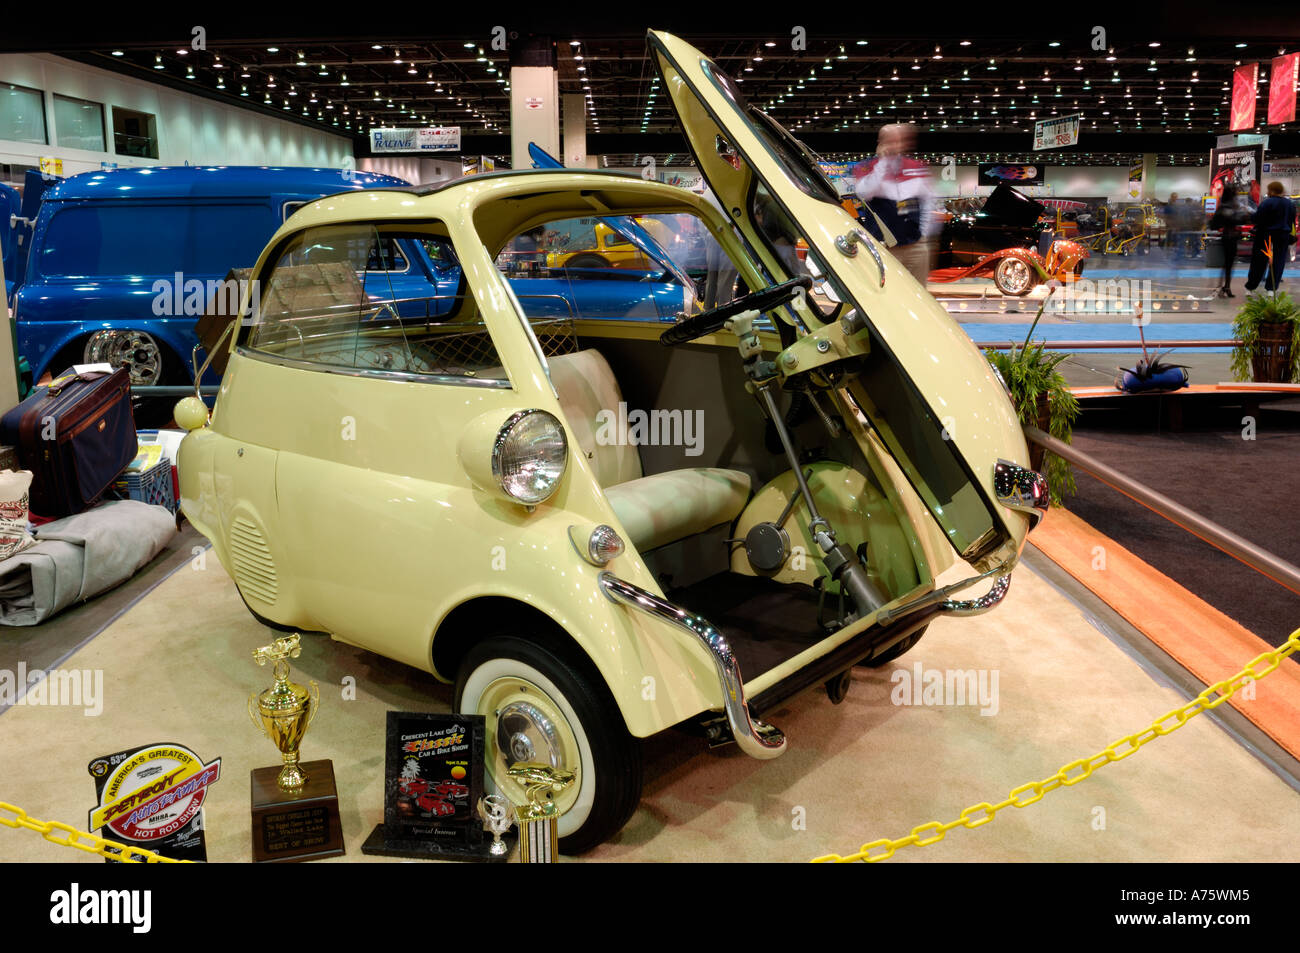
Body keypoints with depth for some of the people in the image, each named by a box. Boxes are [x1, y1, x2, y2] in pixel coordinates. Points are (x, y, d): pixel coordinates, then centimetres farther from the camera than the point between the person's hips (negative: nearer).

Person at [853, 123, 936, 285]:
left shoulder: (917, 167, 7)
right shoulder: (872, 168, -4)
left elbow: (927, 200, 17)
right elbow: (862, 193, -24)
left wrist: (924, 232, 11)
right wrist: (883, 163, -21)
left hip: (915, 246, 4)